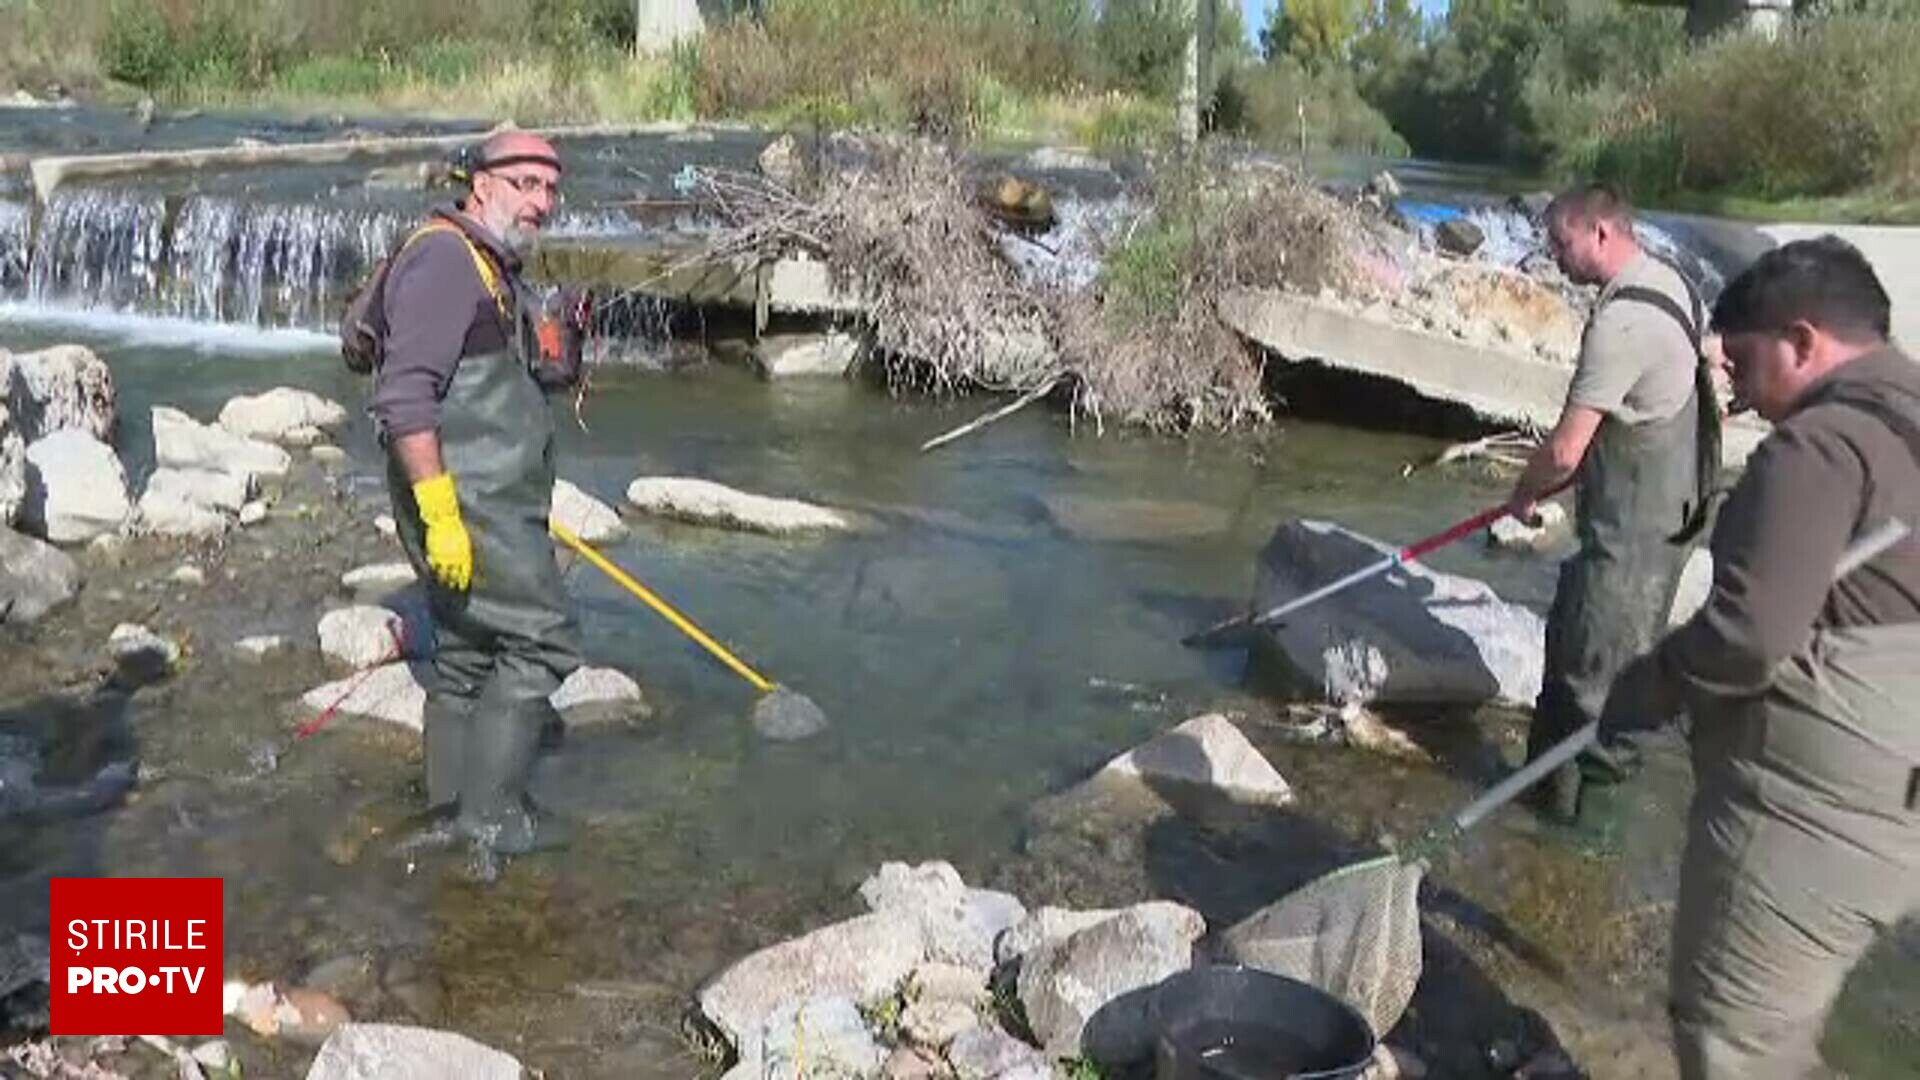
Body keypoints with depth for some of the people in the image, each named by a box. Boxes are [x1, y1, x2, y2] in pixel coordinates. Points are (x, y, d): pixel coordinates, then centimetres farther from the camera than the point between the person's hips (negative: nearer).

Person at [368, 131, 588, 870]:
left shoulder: (495, 271, 19)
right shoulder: (446, 256, -14)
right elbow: (404, 395, -24)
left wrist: (552, 360, 9)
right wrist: (439, 511, -26)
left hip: (488, 504, 10)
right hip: (464, 505, -10)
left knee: (467, 657, 15)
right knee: (541, 641, -7)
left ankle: (455, 814, 27)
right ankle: (491, 812, 0)